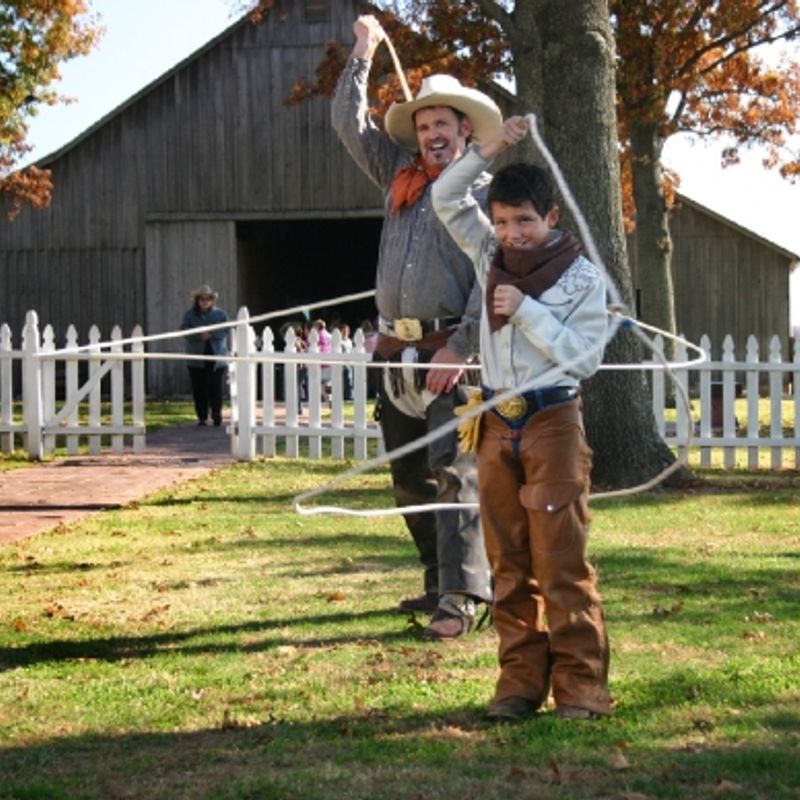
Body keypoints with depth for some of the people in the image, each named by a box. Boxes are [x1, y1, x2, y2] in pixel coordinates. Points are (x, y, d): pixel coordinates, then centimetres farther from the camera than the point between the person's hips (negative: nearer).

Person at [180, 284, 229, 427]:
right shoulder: (190, 315, 9)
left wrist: (211, 334, -19)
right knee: (199, 390, 0)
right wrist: (199, 335, -20)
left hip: (217, 357, -1)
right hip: (196, 359, 1)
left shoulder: (220, 314, 8)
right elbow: (184, 330, -6)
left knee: (216, 388, -6)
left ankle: (217, 415, 2)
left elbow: (226, 330, -4)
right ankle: (202, 417, 8)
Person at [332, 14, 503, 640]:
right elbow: (350, 122, 20)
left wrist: (460, 348, -18)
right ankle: (441, 581, 22)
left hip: (450, 351, -7)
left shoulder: (484, 192, -2)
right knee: (410, 478, 11)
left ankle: (461, 597, -16)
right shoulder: (400, 178, 15)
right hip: (395, 349, 7)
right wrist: (364, 51, 20)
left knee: (453, 472, -13)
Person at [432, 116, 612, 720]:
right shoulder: (490, 256, 9)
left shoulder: (582, 277, -4)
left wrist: (525, 310, -13)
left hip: (553, 423, -5)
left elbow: (585, 356, -9)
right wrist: (490, 149, 0)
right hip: (497, 423, 5)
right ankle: (520, 681, 12)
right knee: (509, 563, 7)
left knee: (562, 562, -7)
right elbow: (445, 199, 11)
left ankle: (581, 686, -2)